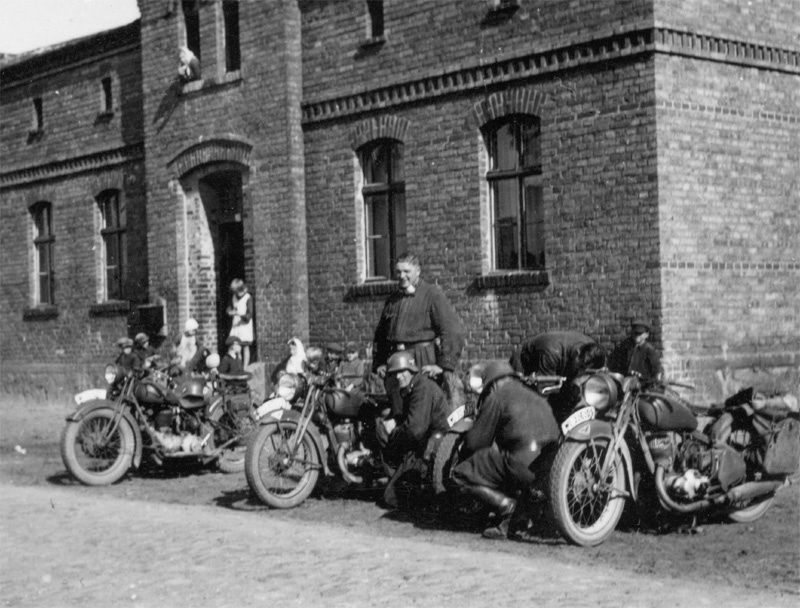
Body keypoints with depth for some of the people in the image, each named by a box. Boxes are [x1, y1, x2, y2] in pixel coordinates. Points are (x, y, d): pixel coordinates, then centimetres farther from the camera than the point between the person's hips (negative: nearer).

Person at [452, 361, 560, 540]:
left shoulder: (496, 398, 5)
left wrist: (462, 456, 25)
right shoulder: (536, 397, 27)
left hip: (522, 465, -8)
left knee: (461, 474, 5)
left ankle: (503, 503, -10)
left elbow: (477, 440, 4)